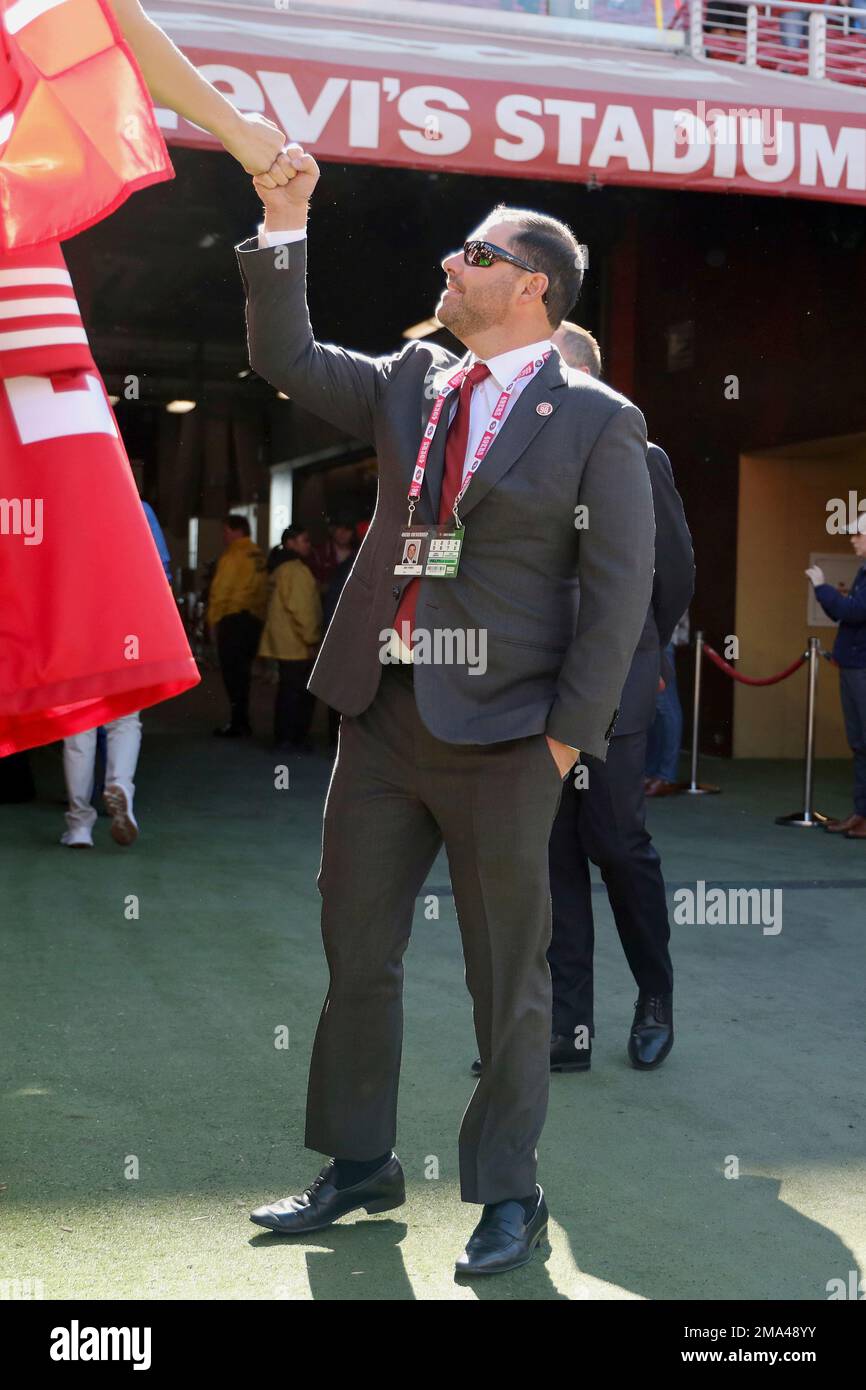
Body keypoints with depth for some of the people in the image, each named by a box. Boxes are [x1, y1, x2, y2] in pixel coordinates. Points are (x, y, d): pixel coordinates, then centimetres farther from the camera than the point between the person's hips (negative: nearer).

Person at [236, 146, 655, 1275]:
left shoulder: (597, 421, -5)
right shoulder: (412, 384, 11)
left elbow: (619, 589, -8)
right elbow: (285, 358, 14)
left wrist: (567, 735, -12)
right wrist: (284, 225, 4)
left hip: (503, 737, -5)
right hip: (384, 718, 6)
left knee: (507, 978, 6)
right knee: (356, 953, 13)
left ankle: (509, 1194, 22)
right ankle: (361, 1165, 30)